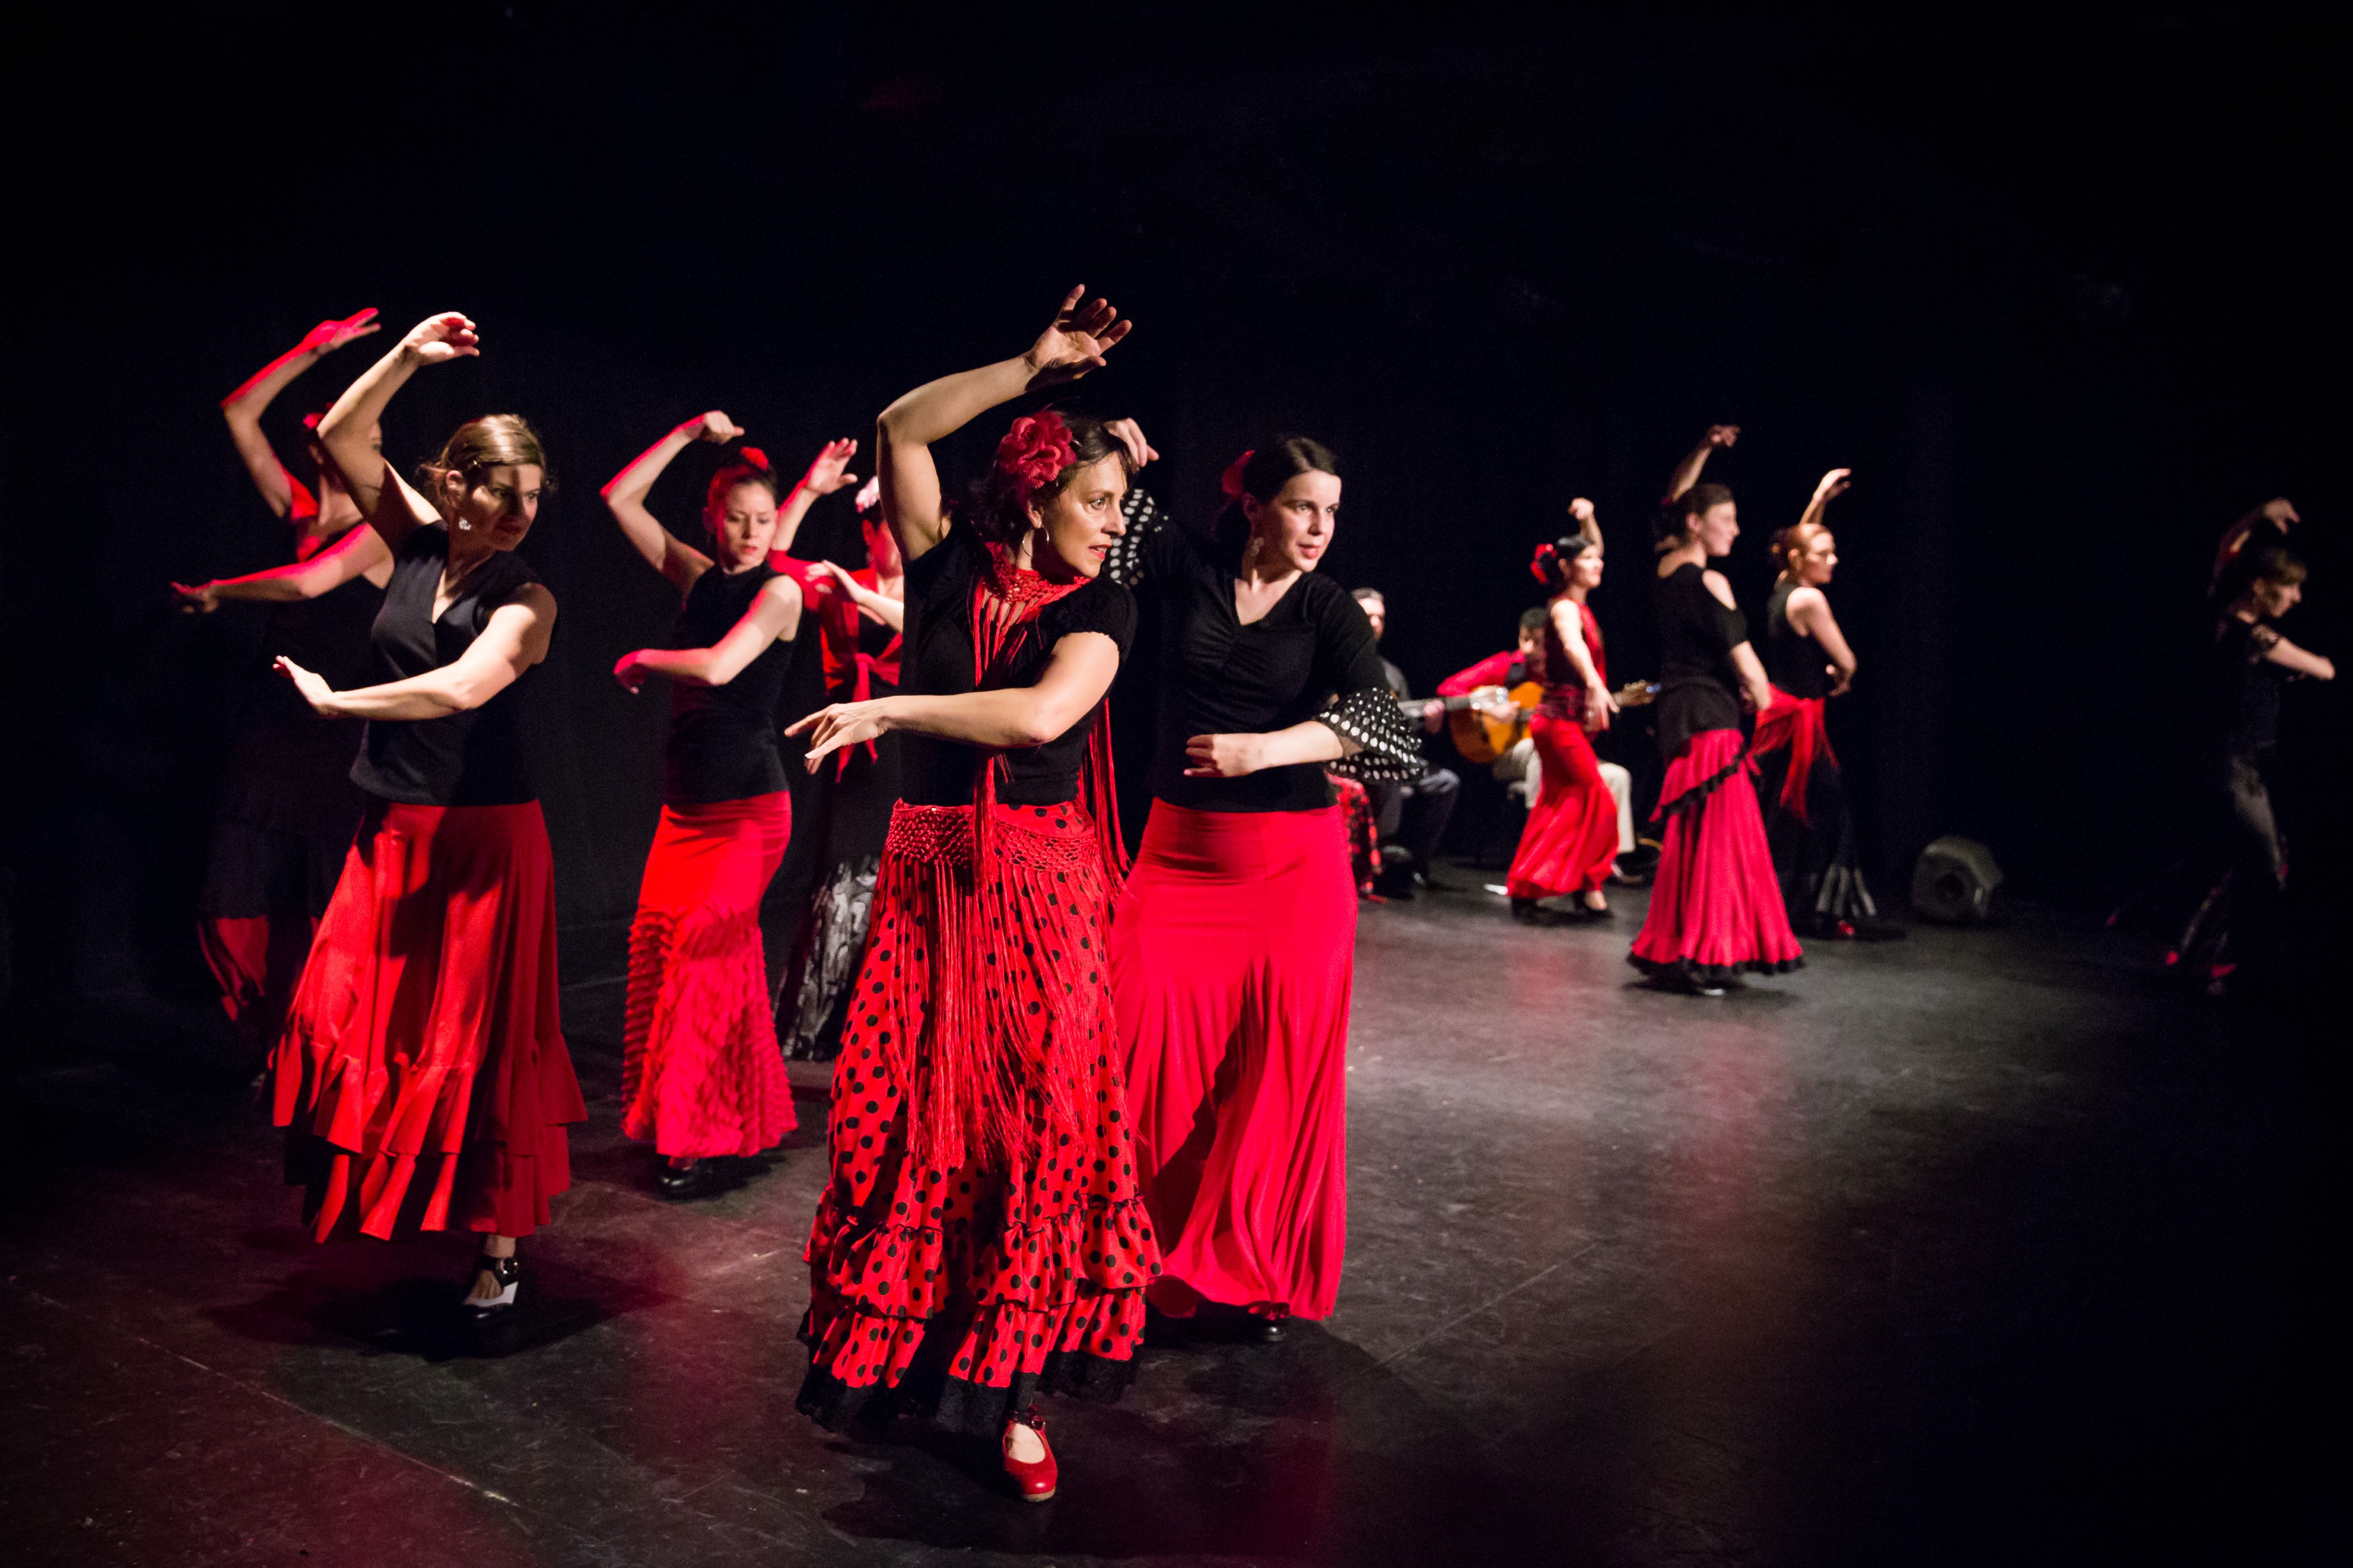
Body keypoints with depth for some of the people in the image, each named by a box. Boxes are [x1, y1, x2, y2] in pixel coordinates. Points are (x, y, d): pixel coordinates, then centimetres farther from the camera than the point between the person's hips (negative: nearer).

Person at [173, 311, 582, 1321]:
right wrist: (408, 357, -8)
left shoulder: (525, 601, -10)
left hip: (480, 837, -5)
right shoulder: (418, 544, 4)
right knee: (349, 1020, 3)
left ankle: (500, 1253, 9)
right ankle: (379, 1204, 22)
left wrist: (336, 703, -16)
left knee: (479, 1044, -1)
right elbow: (341, 439, 2)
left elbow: (463, 687, -27)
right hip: (390, 830, 5)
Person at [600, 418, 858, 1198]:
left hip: (746, 807, -6)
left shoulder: (780, 591, -6)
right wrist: (689, 433, 6)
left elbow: (717, 667, -21)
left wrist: (642, 658, -4)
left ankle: (710, 1142, 0)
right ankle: (673, 1129, 15)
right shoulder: (699, 579, 10)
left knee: (703, 952, -9)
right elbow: (620, 498, 10)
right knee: (658, 944, 3)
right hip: (687, 802, 6)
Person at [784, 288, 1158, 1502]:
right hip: (926, 871, 1)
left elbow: (1040, 713, -18)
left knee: (1038, 1124, 0)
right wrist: (1033, 366, -5)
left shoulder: (1099, 607, -1)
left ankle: (1017, 1389, 11)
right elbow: (900, 431, -3)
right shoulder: (949, 569, 4)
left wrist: (887, 710, -16)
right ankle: (889, 1347, 21)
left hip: (1039, 885, -1)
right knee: (902, 1114, 1)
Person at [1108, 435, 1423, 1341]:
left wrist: (1266, 747, -27)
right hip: (1178, 853, 1)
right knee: (1150, 1054, -5)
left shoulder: (1329, 610, 0)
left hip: (1294, 863, 0)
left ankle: (1254, 1274, 20)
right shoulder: (1185, 570, 2)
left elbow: (1377, 716, -15)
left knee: (1282, 1070, 3)